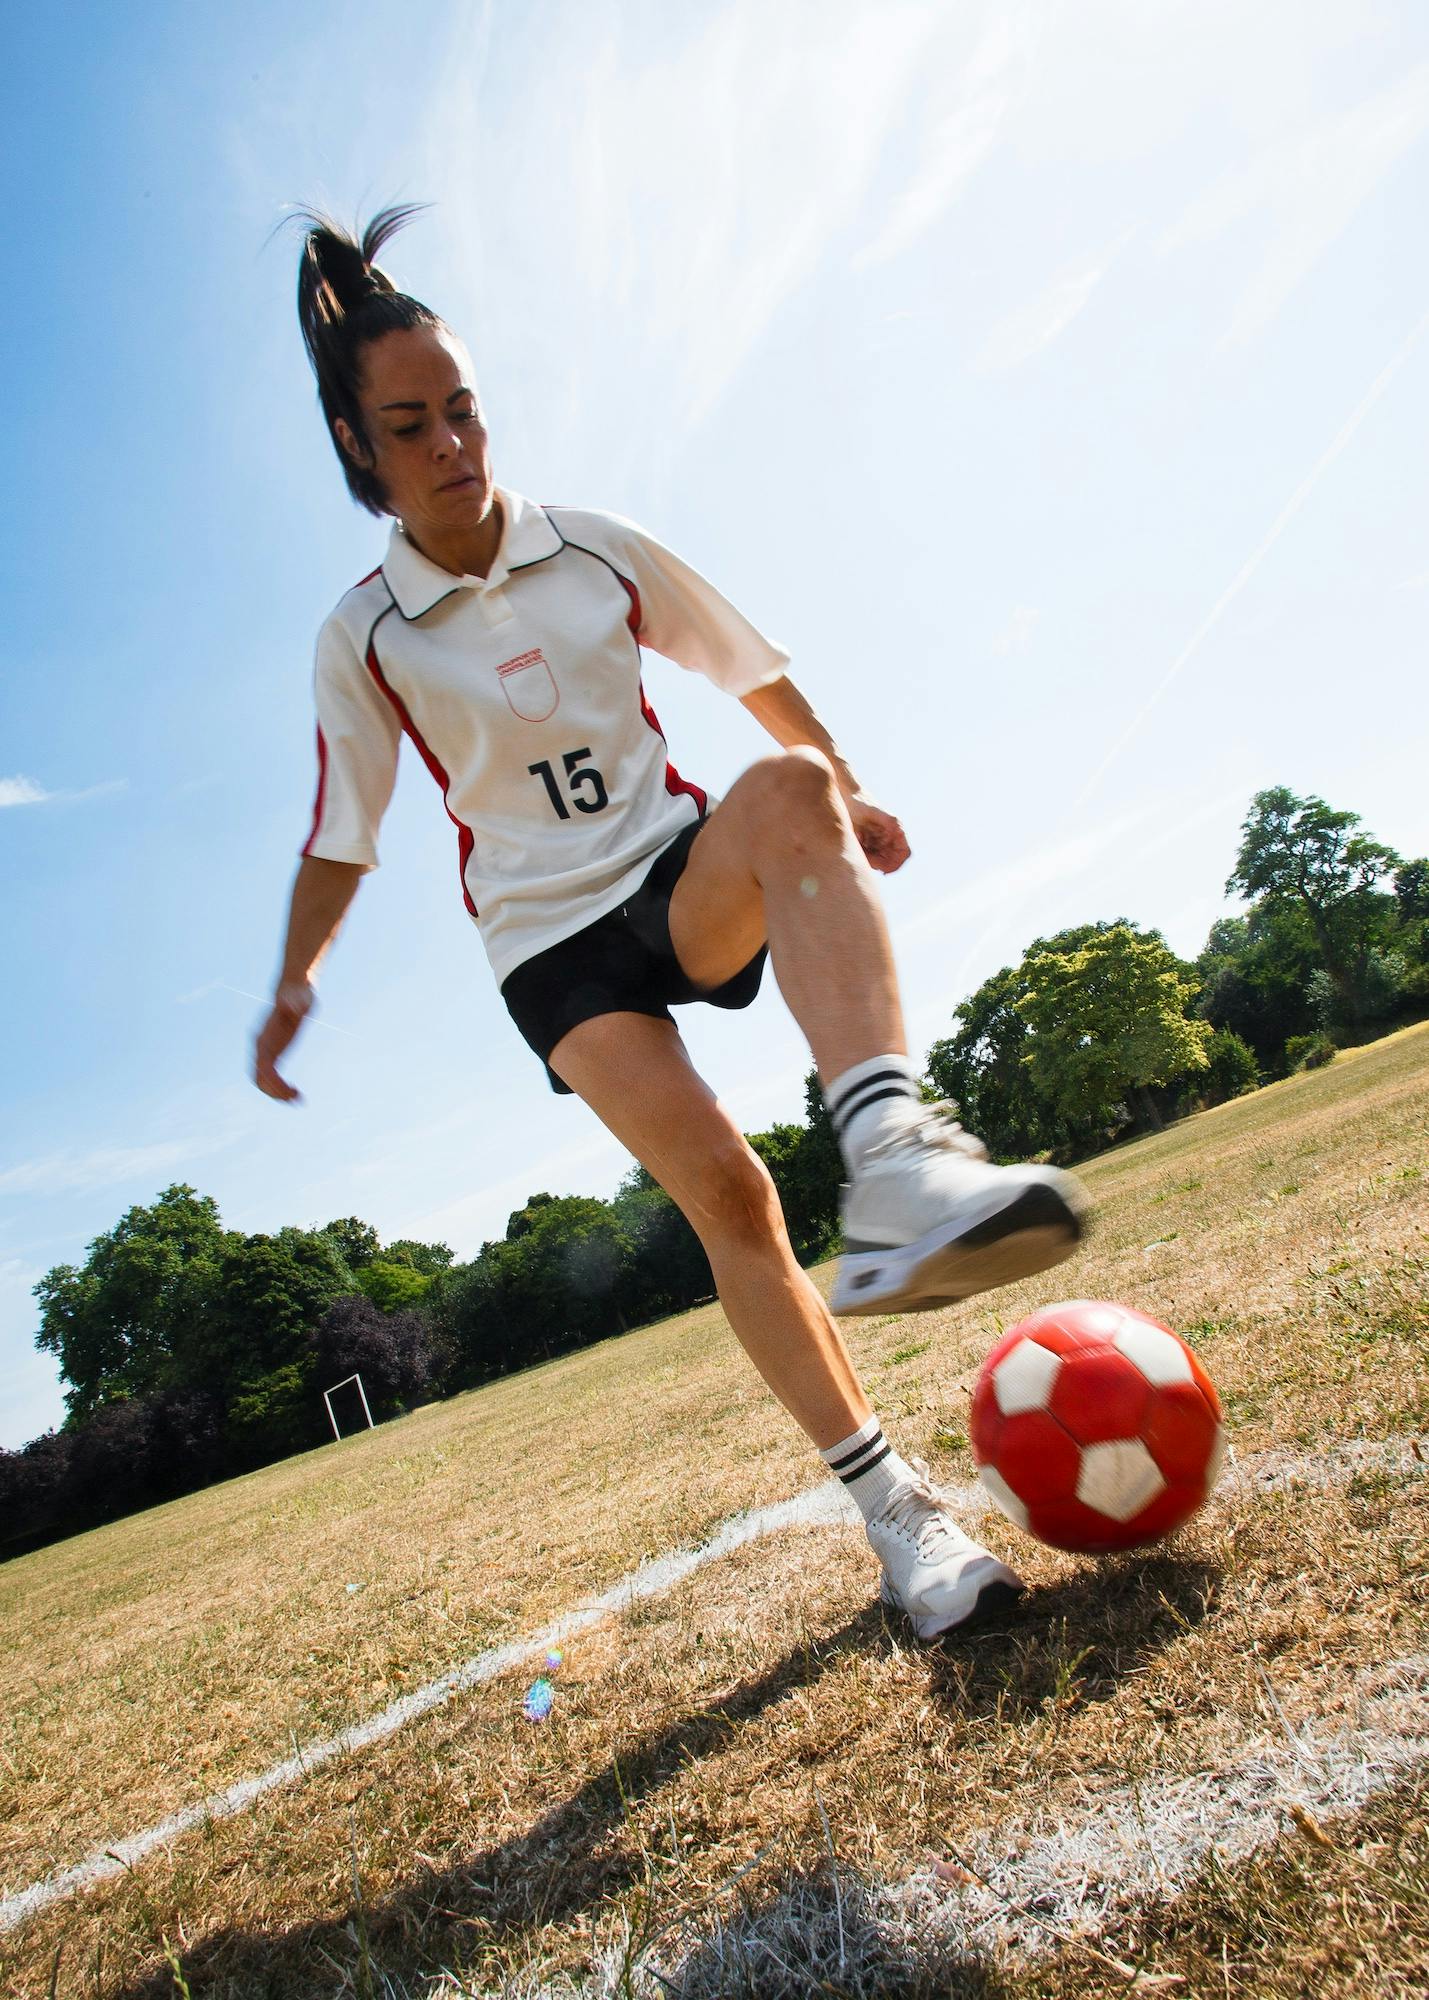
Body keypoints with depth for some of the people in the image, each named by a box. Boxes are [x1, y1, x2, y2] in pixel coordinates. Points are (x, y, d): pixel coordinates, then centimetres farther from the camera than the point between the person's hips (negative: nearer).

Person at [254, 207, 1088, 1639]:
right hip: (551, 944, -1)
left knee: (787, 790, -36)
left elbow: (756, 674, 14)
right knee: (720, 1185, -23)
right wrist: (292, 984, 10)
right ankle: (892, 1508, -13)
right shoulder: (361, 640, 0)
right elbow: (340, 838, 11)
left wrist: (841, 790, 13)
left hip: (685, 880, 2)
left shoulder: (598, 552, 3)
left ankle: (893, 1146, -51)